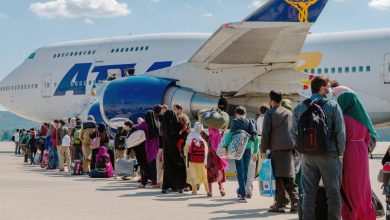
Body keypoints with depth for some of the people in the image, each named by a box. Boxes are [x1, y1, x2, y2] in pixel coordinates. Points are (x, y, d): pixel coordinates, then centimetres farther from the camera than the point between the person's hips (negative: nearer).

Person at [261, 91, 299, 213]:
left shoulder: (270, 113, -1)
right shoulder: (289, 113, 17)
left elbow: (265, 133, -6)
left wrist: (263, 150, -2)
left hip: (277, 148, -5)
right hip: (289, 148, 5)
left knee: (278, 177, -3)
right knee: (289, 178, 8)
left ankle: (279, 205, -4)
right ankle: (295, 204, 1)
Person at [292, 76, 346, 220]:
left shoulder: (299, 108, 6)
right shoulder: (333, 107, -4)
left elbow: (294, 134, 5)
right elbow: (340, 132, -8)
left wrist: (302, 150, 14)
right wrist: (340, 153, 3)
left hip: (307, 156, 3)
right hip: (329, 154, -3)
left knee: (308, 194, 8)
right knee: (333, 193, 6)